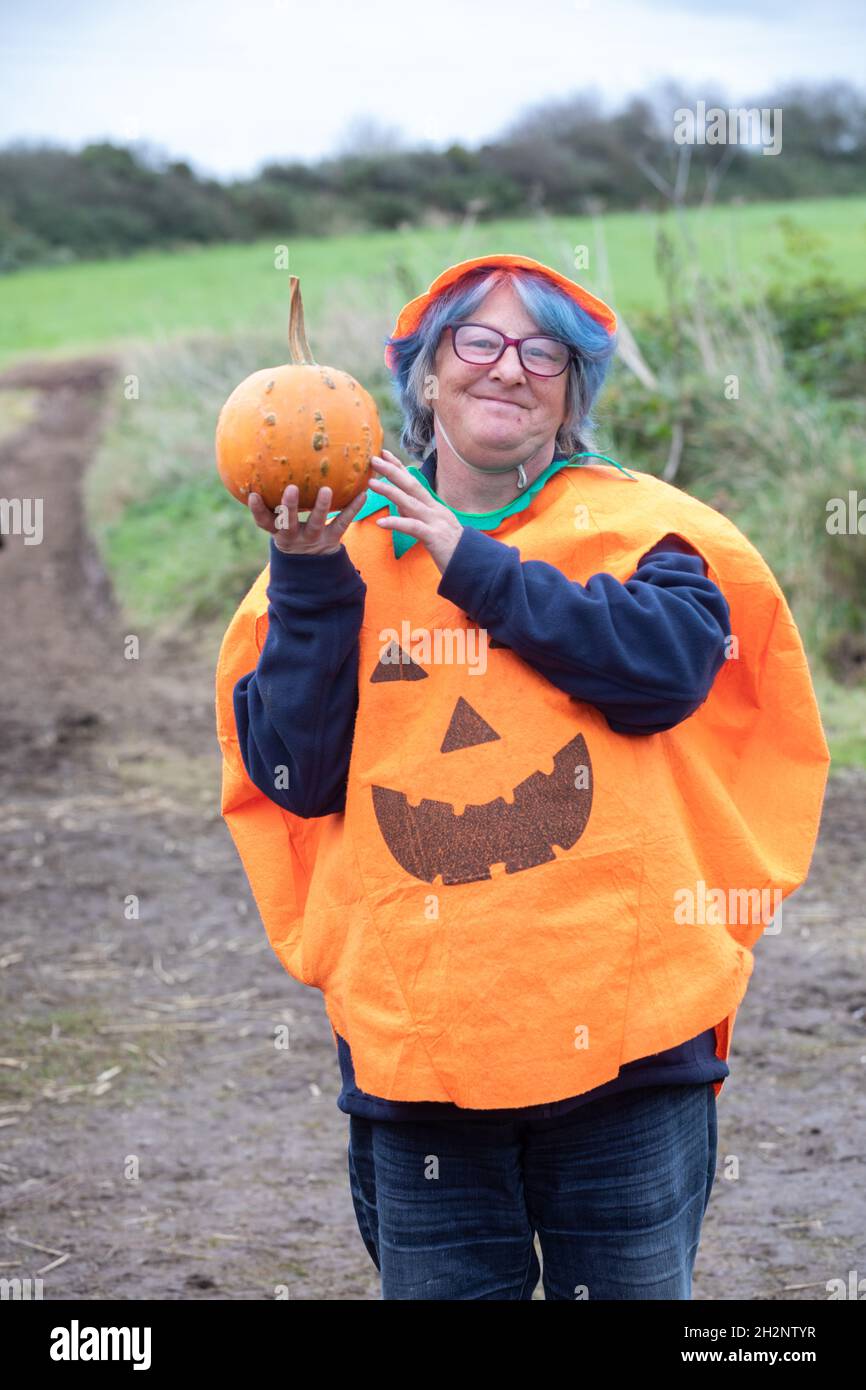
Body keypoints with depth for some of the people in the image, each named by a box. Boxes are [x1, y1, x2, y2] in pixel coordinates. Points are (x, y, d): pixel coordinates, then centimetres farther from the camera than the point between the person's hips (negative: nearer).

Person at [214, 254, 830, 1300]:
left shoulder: (639, 529, 5)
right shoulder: (343, 546, 10)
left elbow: (669, 663, -15)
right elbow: (295, 775, 1)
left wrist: (476, 565, -11)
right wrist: (310, 578, -9)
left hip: (621, 1033, -1)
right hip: (412, 1046, 1)